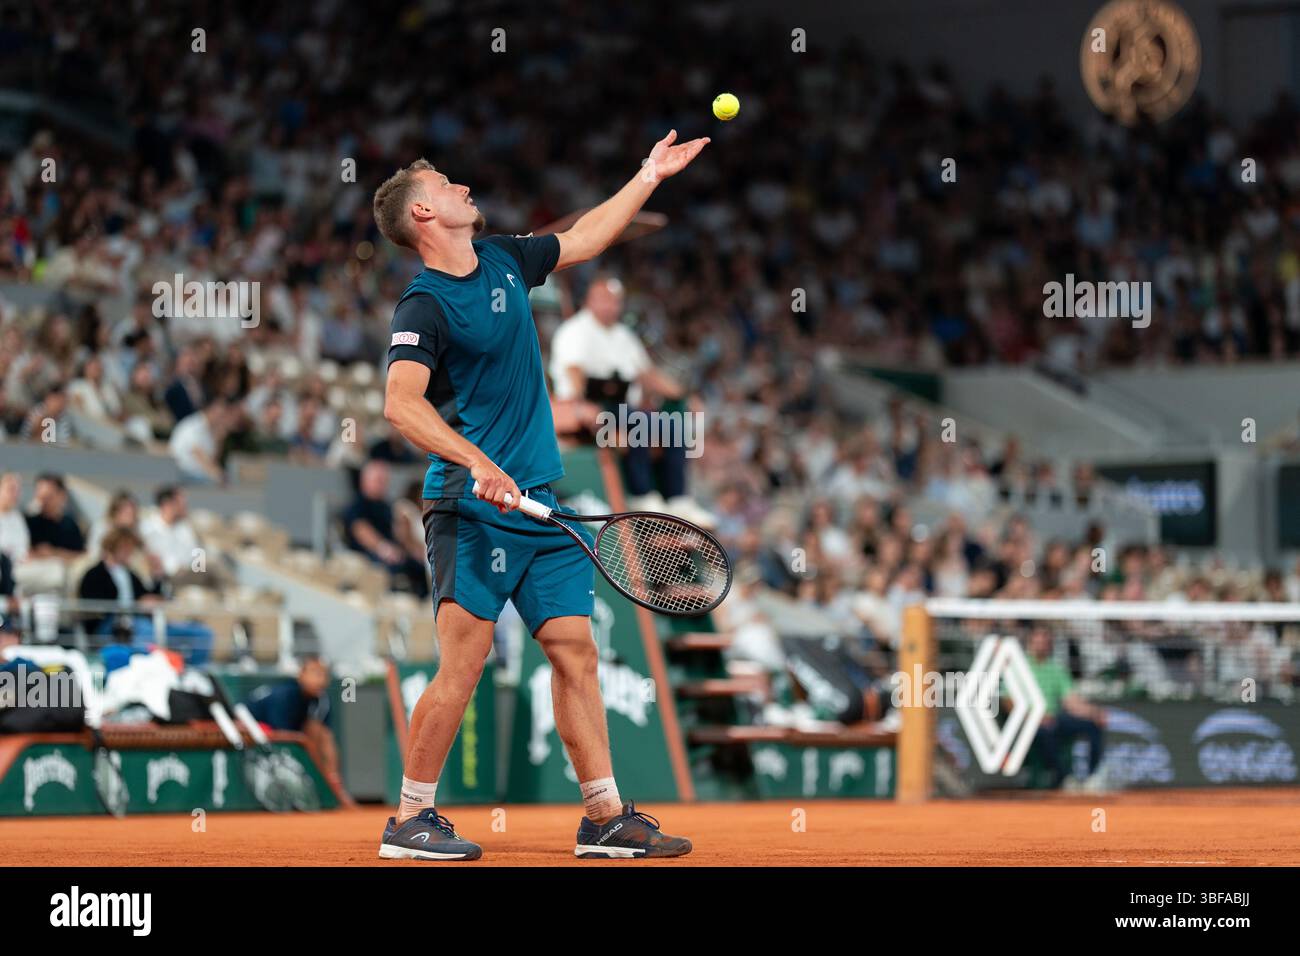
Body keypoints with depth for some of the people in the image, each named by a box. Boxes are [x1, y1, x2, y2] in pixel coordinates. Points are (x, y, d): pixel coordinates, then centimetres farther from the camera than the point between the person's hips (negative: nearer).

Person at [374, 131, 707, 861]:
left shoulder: (502, 259, 13)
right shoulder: (426, 306, -12)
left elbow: (582, 240, 31)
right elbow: (402, 403, -26)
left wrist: (649, 175, 34)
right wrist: (477, 464, -37)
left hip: (541, 501, 8)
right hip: (473, 508, -8)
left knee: (576, 652, 5)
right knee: (464, 662, -11)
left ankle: (607, 816, 9)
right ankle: (412, 818, -1)